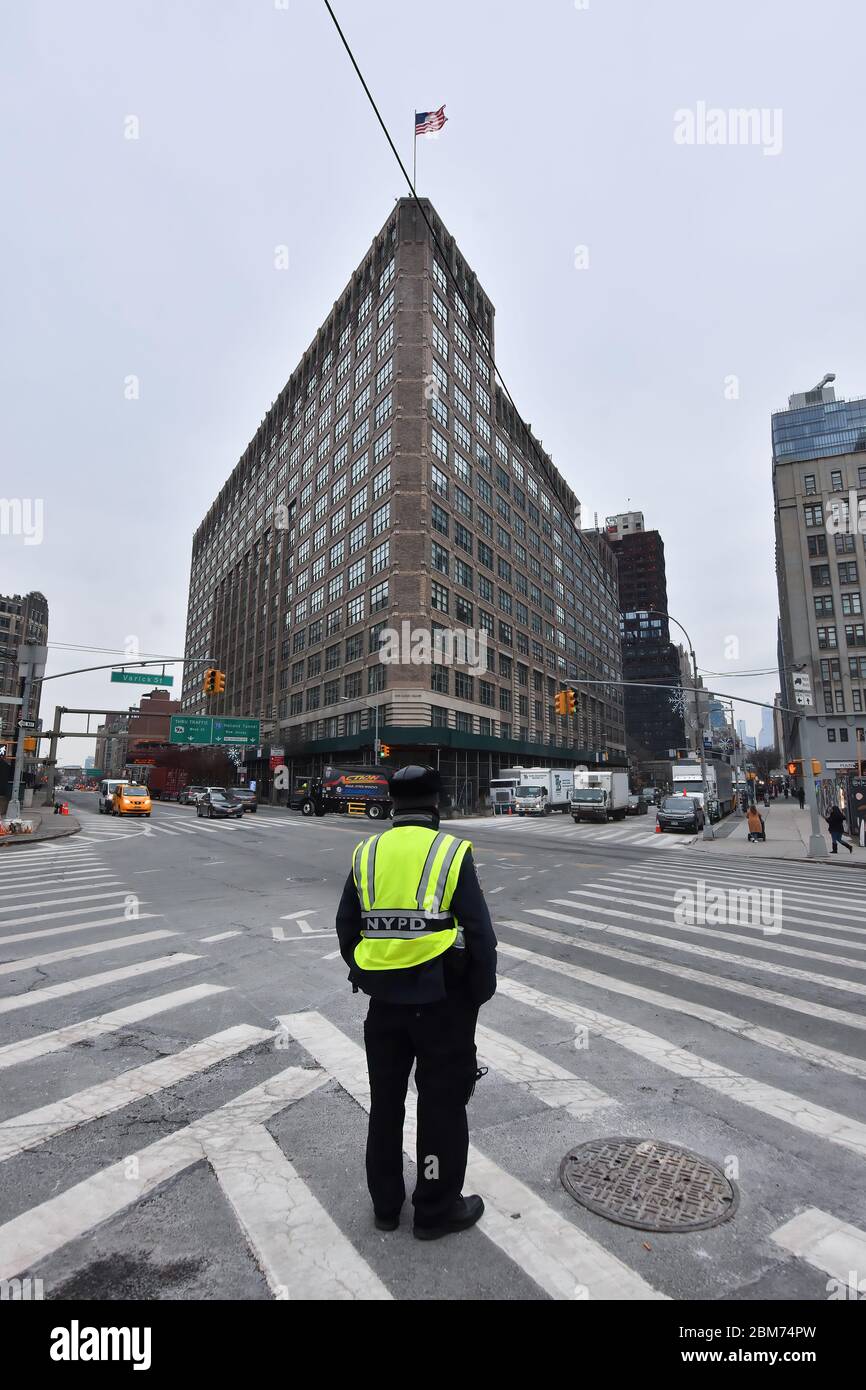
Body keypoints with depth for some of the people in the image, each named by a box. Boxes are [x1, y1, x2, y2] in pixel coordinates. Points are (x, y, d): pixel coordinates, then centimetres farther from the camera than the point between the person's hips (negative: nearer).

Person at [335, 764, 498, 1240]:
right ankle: (436, 1210, 30)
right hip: (442, 1001, -4)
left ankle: (385, 1203, 39)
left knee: (385, 1100, 22)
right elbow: (479, 933, -11)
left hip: (384, 1000, 4)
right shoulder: (452, 852, -12)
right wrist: (480, 992, 1)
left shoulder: (365, 853, -1)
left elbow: (346, 929, 6)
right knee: (442, 1103, 15)